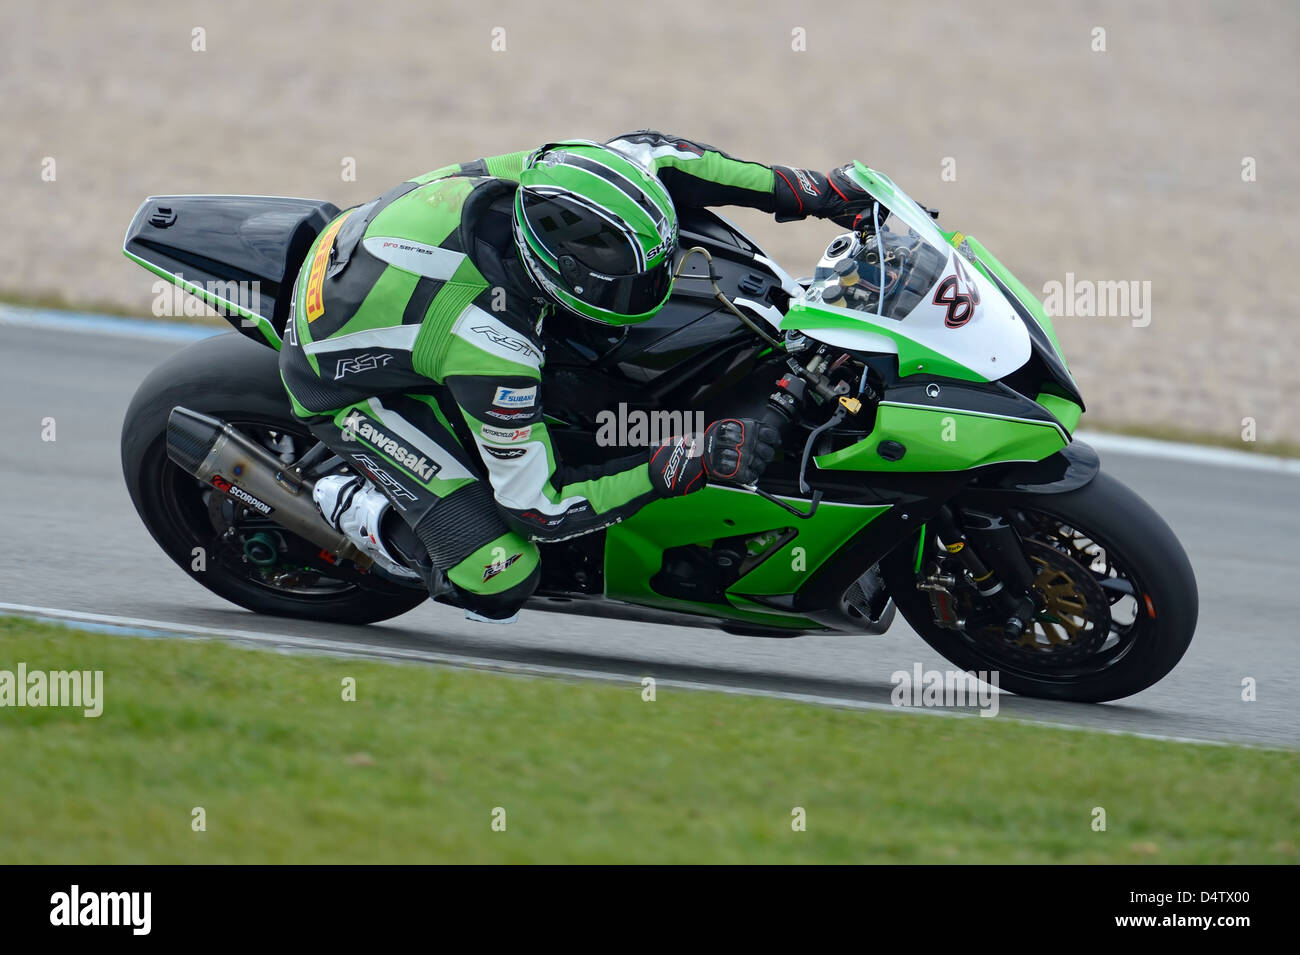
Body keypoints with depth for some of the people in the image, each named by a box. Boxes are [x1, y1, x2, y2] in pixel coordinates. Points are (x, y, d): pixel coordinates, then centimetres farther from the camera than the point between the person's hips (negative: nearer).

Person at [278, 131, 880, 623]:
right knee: (502, 577, -18)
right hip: (349, 385, -7)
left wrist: (808, 190, -9)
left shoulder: (536, 175, -26)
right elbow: (538, 506, -30)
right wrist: (685, 465, -34)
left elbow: (649, 154, -4)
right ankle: (357, 510, 7)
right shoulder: (493, 347, -42)